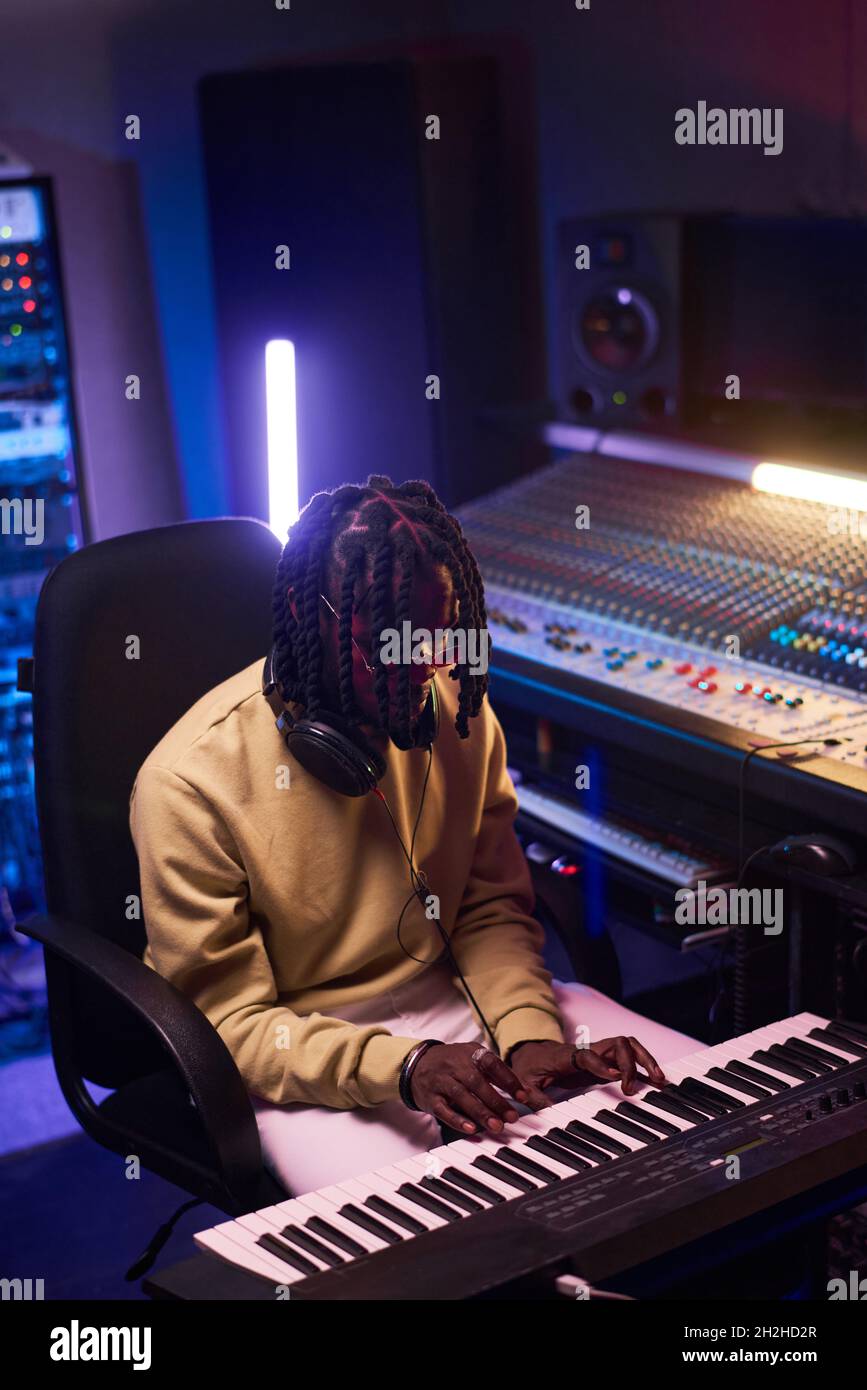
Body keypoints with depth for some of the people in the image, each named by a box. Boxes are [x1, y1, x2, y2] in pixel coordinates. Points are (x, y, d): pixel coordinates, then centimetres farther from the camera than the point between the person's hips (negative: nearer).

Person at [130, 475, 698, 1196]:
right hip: (304, 1054, -6)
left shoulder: (454, 711, -2)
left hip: (457, 997, 6)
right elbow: (226, 1023, -16)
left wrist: (530, 1031, -14)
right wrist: (400, 1068, -30)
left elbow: (493, 908, 6)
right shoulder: (190, 783, -21)